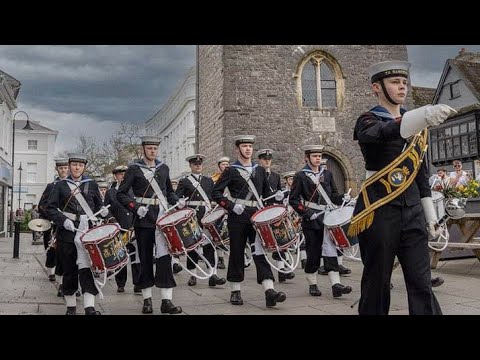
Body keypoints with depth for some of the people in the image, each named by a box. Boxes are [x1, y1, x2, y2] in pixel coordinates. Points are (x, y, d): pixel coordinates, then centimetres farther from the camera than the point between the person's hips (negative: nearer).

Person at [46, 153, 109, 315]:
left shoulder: (92, 185, 12)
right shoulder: (61, 185, 8)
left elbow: (99, 204, 20)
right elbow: (50, 208, 2)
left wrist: (102, 210, -3)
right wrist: (63, 220, -14)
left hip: (87, 231, 0)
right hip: (67, 232, 0)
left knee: (86, 266, -12)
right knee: (69, 269, 6)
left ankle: (89, 307, -16)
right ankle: (71, 306, 19)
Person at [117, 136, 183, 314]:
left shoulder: (164, 168, 12)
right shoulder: (134, 169, 1)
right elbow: (121, 194, 0)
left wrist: (177, 201, 3)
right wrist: (136, 207, -14)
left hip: (163, 215, 2)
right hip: (144, 218, -2)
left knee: (164, 255, -6)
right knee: (145, 257, 5)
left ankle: (166, 301, -5)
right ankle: (147, 299, 16)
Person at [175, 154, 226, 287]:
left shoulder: (209, 180, 16)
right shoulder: (184, 181, 5)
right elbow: (177, 198, 0)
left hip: (207, 216, 2)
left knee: (209, 244, -4)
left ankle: (213, 275, -6)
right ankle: (192, 275, 13)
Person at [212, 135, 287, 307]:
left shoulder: (260, 170, 14)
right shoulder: (230, 171, 1)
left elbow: (266, 192, 23)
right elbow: (216, 193, -3)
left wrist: (276, 196, 1)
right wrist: (231, 205, -15)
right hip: (238, 218, -3)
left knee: (261, 252, -5)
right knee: (237, 254, 5)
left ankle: (269, 292, -11)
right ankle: (235, 292, 17)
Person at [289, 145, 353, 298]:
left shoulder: (327, 174, 12)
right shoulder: (301, 176, -1)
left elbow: (333, 195, 18)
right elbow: (293, 199, -3)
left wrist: (342, 198, -4)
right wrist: (307, 213, -14)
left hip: (328, 218, 3)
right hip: (311, 221, -3)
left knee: (330, 250, -5)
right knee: (313, 252, 4)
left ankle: (336, 284, -9)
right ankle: (312, 284, 18)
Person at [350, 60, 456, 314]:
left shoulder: (416, 125, 16)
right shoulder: (367, 122, -4)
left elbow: (421, 171, 20)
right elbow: (384, 132, -29)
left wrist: (430, 215, 14)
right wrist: (426, 114, -46)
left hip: (412, 211, 5)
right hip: (378, 212, -5)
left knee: (422, 283, 1)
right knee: (377, 282, 4)